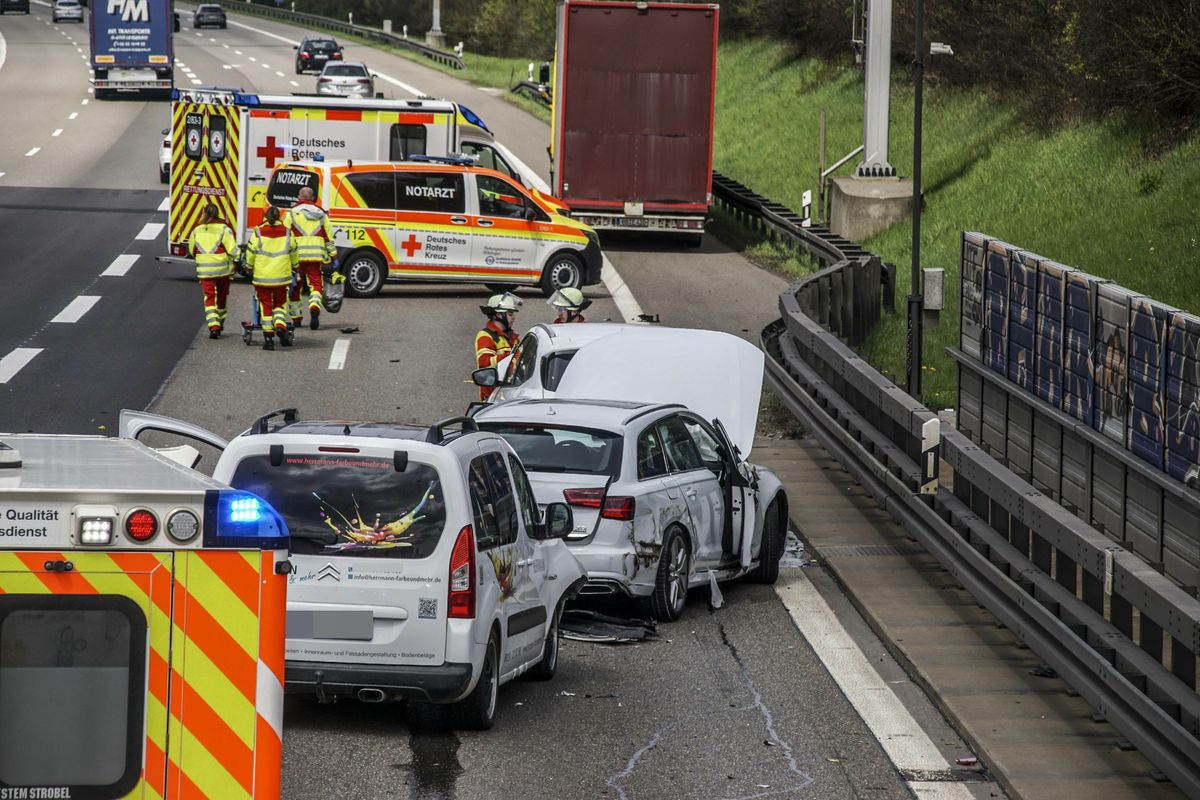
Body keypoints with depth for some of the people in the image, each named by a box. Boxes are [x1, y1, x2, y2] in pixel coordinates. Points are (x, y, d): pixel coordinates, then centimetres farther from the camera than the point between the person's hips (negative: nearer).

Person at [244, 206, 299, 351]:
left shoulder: (258, 233, -7)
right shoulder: (287, 233, 0)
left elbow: (251, 253, -2)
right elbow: (293, 252, 12)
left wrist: (249, 268, 17)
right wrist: (295, 265, 31)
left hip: (262, 276, -2)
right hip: (281, 276, 2)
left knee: (265, 306, 6)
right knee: (280, 303, 16)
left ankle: (268, 337, 4)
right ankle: (280, 325, -10)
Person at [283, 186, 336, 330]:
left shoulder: (291, 214, 3)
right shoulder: (321, 214, 12)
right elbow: (329, 237, 13)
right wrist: (333, 256, 19)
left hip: (297, 256, -1)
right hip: (316, 257, 1)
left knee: (295, 287, 12)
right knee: (316, 285, 2)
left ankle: (296, 318, 19)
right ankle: (315, 307, -27)